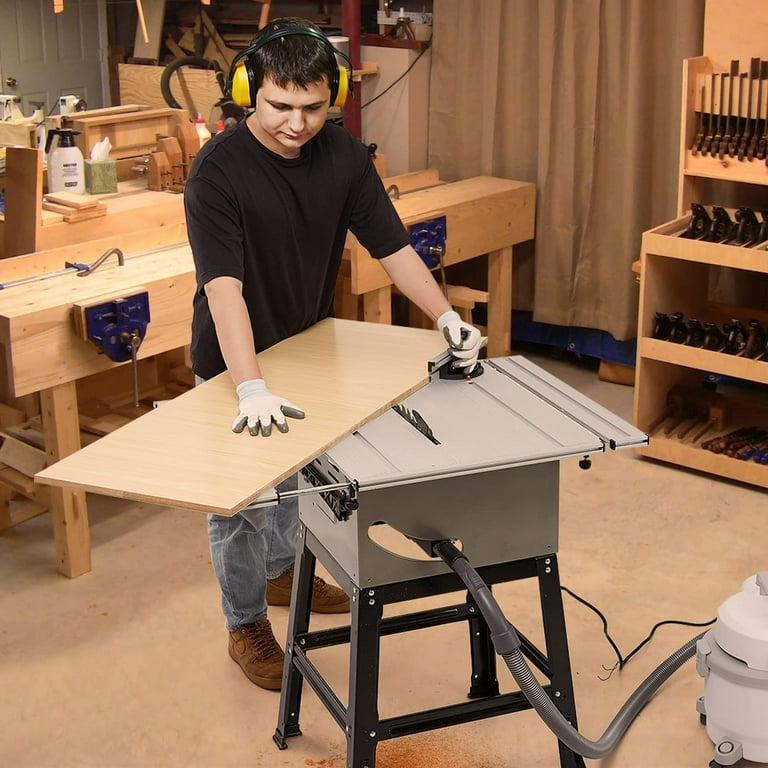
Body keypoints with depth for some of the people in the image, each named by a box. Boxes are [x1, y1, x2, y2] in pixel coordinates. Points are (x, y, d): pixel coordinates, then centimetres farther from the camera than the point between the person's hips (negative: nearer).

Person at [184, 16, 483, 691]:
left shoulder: (344, 155, -12)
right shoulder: (218, 170, -29)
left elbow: (391, 245, -8)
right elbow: (224, 286, -39)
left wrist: (448, 318, -19)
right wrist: (252, 389, -49)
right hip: (236, 364, -6)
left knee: (297, 471, 25)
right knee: (239, 496, 7)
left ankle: (280, 573, 50)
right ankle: (246, 626, 26)